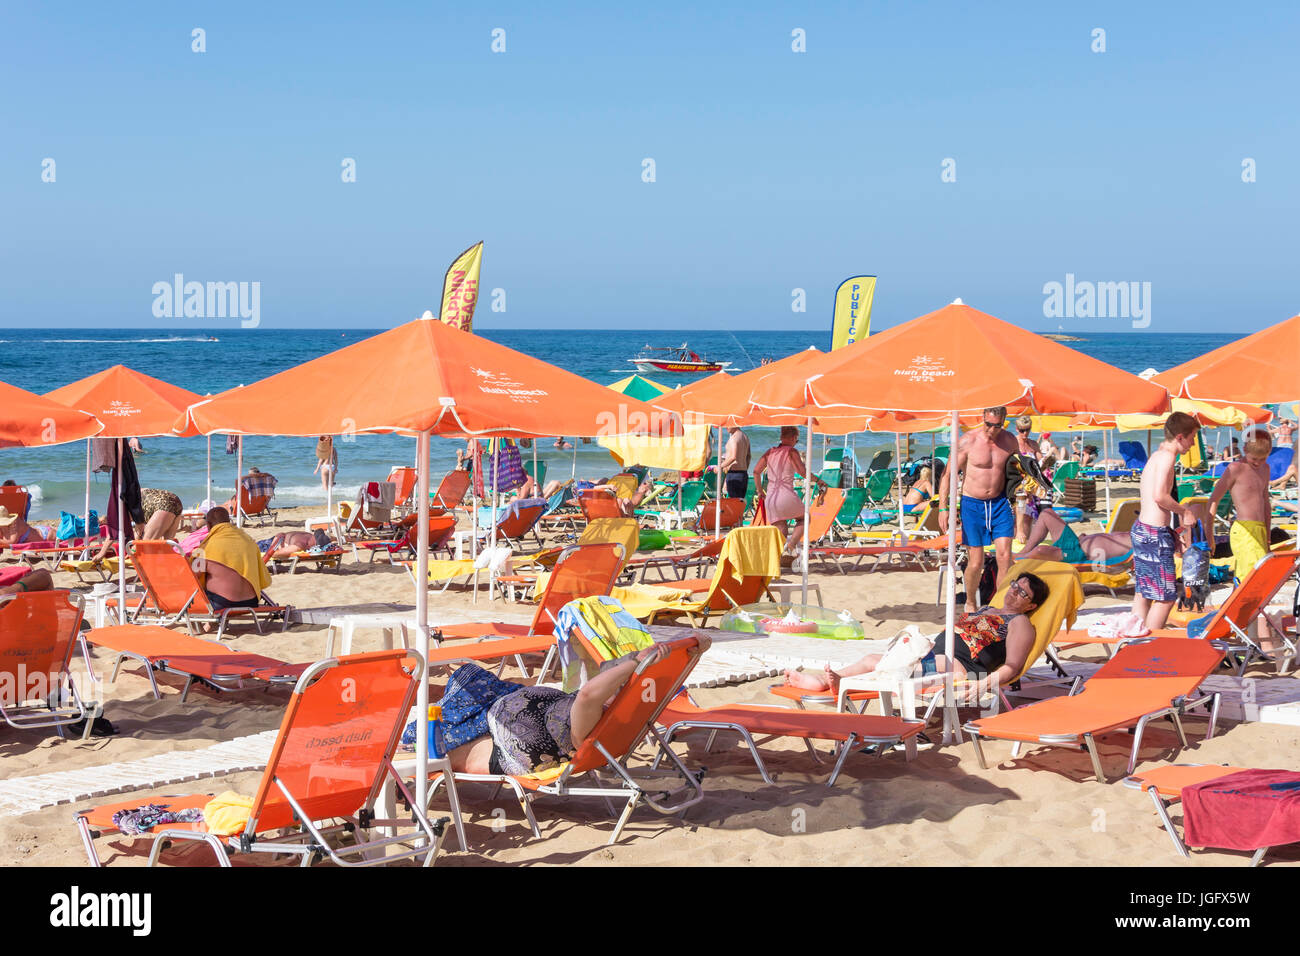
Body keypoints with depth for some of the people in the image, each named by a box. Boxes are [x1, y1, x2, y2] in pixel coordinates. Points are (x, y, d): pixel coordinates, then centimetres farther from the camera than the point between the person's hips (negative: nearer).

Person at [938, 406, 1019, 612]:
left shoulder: (1010, 442, 1)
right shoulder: (968, 441, -10)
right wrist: (943, 508, -11)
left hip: (1000, 502, 3)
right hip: (972, 504, -3)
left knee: (1005, 555, -11)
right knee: (976, 562, 0)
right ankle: (970, 604, 23)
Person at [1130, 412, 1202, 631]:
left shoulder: (1157, 454, 16)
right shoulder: (1167, 455, -12)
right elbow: (1159, 496, -23)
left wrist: (1173, 533, 15)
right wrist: (1185, 511, -8)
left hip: (1141, 529, 10)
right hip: (1155, 533, -10)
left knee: (1142, 593, 13)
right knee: (1166, 596, -4)